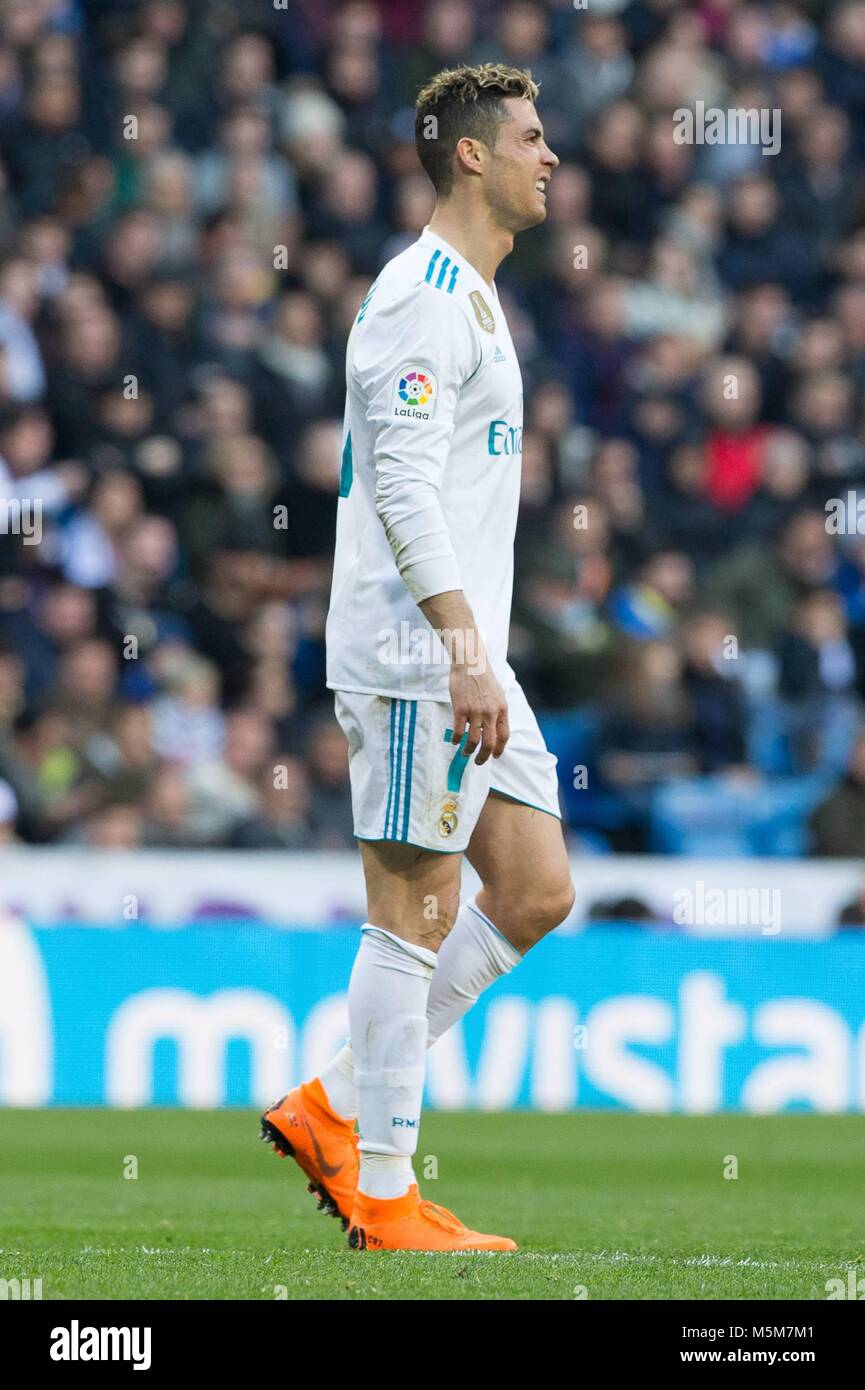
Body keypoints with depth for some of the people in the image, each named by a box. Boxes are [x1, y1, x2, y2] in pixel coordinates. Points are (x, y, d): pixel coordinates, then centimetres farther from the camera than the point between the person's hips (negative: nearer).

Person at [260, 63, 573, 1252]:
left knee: (538, 892, 9)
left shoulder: (472, 297, 19)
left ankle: (335, 1109, 14)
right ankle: (381, 1195, 0)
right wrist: (464, 655, -25)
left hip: (465, 653, 10)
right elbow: (401, 486, -20)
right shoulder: (422, 296, -13)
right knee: (415, 914, -6)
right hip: (414, 658, -10)